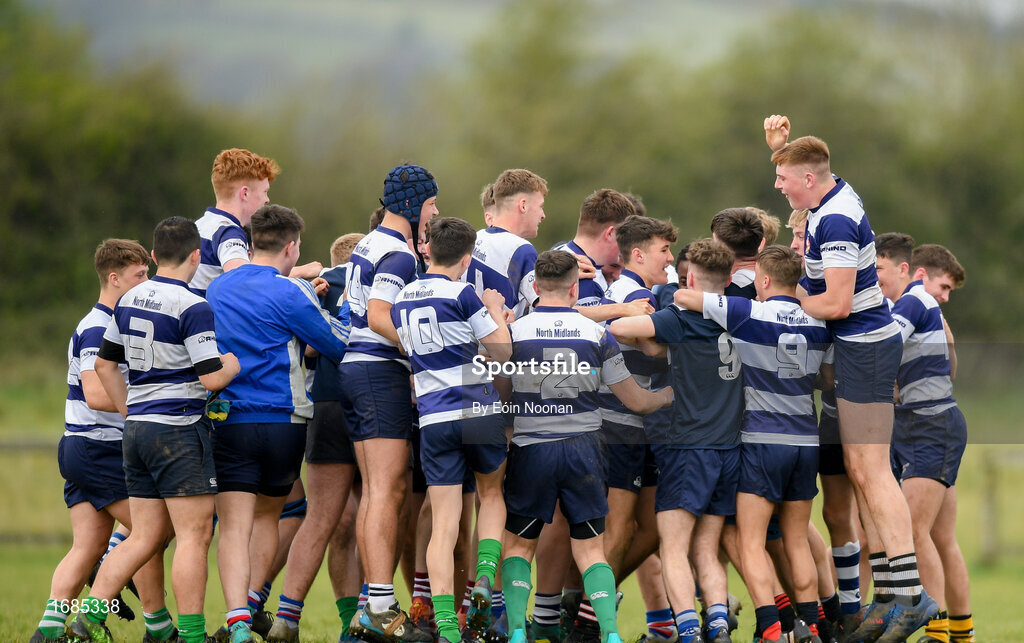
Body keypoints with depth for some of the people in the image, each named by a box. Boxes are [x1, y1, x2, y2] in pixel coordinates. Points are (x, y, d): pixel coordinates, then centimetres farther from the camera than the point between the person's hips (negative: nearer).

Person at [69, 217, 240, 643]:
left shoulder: (130, 300, 11)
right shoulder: (192, 307, -13)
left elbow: (105, 364, 19)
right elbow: (211, 377, -17)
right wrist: (237, 362, 3)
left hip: (137, 428, 8)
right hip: (178, 431, -8)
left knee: (145, 537, 12)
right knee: (194, 535, -3)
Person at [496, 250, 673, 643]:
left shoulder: (513, 332, -5)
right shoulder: (597, 335, -2)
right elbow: (637, 402, 4)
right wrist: (668, 396, 25)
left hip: (531, 448, -1)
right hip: (582, 448, 1)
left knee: (518, 546, 13)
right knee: (591, 550, 8)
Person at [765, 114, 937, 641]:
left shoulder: (835, 223, -21)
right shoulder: (834, 194, 9)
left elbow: (837, 303, -23)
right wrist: (779, 144, 14)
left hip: (864, 348, -10)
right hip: (859, 345, 10)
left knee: (870, 471, -12)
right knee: (859, 471, 9)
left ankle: (912, 593, -15)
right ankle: (888, 594, 9)